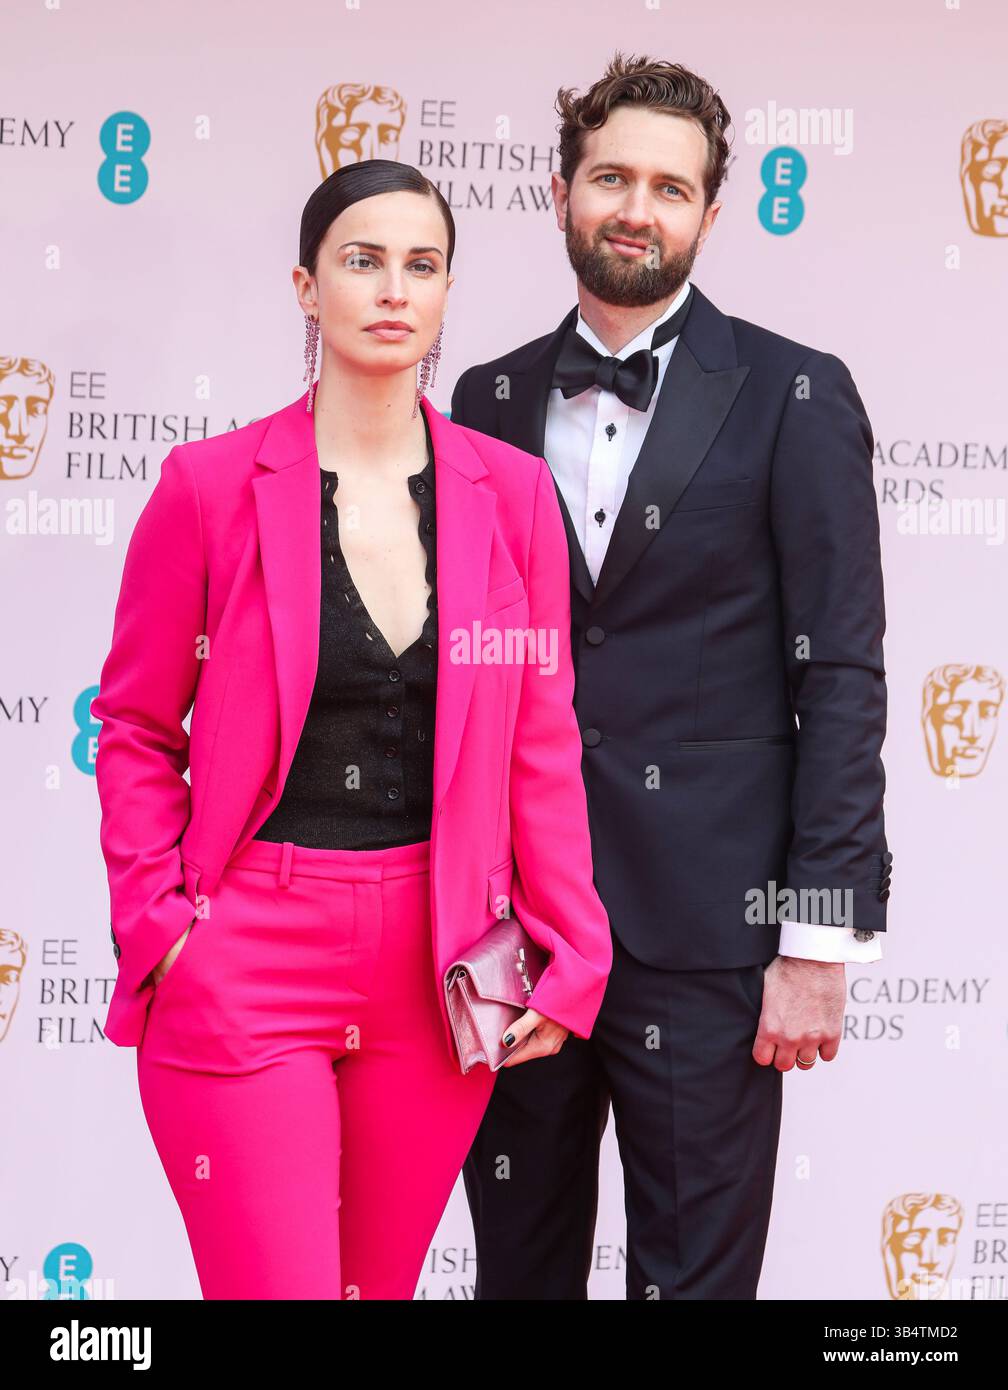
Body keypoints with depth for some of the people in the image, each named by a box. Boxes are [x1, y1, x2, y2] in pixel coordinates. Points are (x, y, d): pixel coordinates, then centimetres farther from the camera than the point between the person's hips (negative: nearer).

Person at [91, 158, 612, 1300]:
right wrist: (159, 926, -5)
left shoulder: (512, 494, 4)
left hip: (441, 966, 3)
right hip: (246, 962, -3)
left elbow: (541, 741, 8)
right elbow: (135, 730, 4)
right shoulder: (210, 486, -3)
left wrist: (571, 953, 4)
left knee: (383, 1282, 13)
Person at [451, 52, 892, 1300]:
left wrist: (821, 942, -10)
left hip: (706, 929, -4)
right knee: (517, 1262, 14)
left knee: (695, 1271, 4)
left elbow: (839, 678, -5)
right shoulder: (489, 401, 10)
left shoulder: (794, 398, -2)